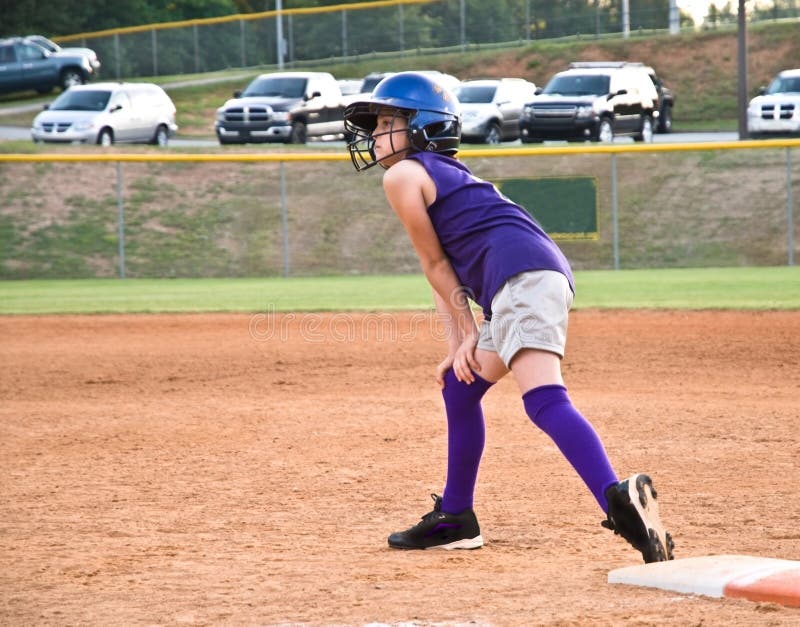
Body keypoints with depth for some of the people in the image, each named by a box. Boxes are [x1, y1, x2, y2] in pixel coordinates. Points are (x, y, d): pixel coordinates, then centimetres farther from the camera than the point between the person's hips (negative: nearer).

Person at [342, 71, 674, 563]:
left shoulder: (402, 175, 7)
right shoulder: (449, 173, 34)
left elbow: (436, 264, 9)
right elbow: (448, 269, 28)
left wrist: (469, 334, 14)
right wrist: (461, 345, 21)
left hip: (523, 273, -10)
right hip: (548, 277, 10)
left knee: (544, 399, -26)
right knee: (460, 384, 25)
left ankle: (621, 500, -48)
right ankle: (455, 520, 32)